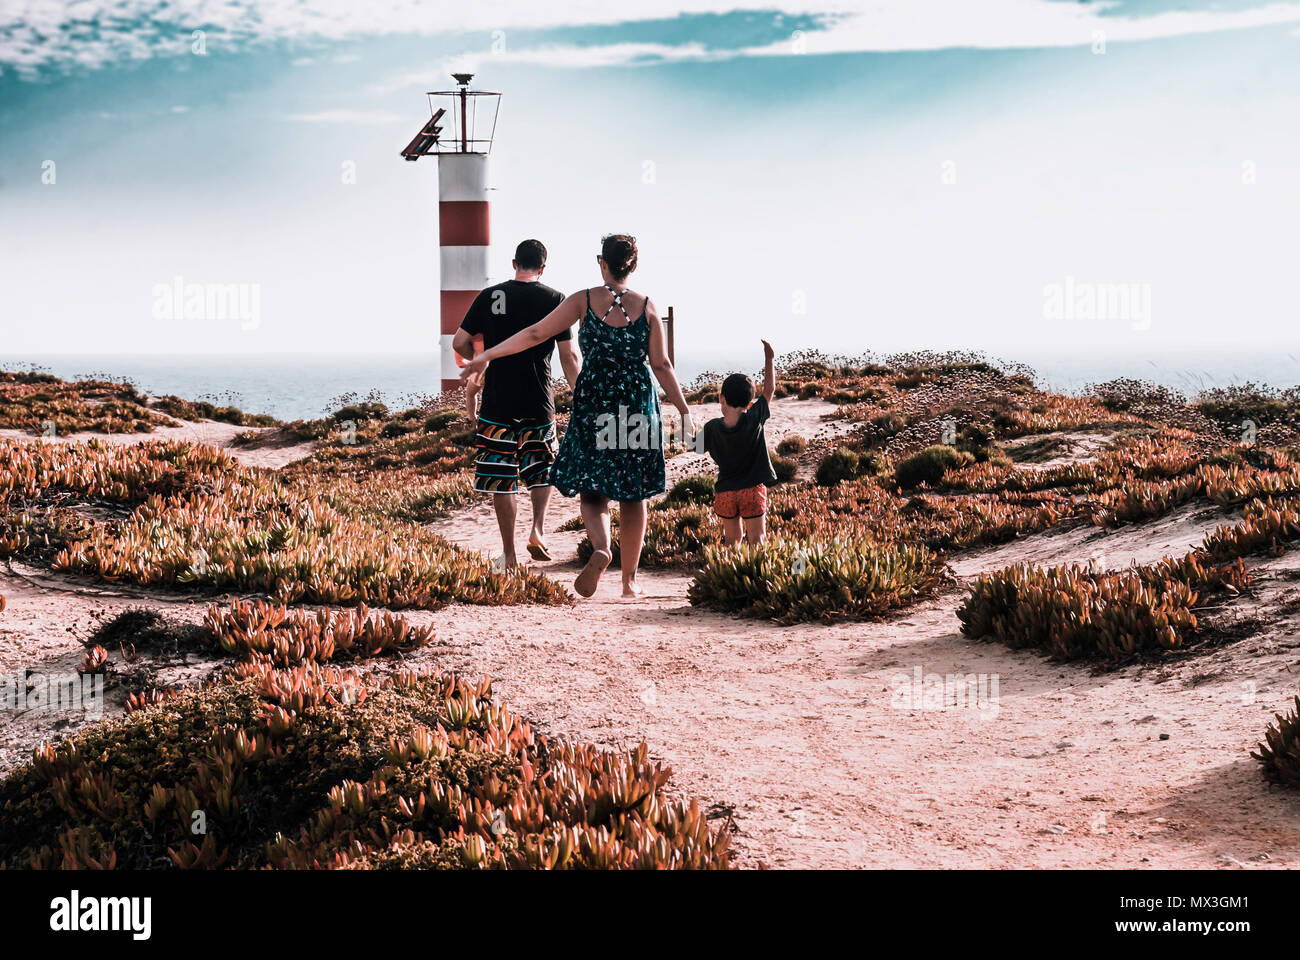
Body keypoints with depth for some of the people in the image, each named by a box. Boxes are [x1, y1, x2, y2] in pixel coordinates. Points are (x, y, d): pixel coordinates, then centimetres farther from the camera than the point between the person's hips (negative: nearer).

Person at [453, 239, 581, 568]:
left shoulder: (490, 297, 1)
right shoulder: (555, 300, -1)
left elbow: (459, 343, 2)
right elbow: (569, 358, -2)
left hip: (497, 403, 0)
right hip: (539, 404, 0)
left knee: (501, 478, 5)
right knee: (541, 471, 20)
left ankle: (509, 555, 7)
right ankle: (538, 529, 1)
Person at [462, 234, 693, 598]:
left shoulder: (584, 301, -4)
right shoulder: (647, 307, -2)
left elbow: (536, 333, -3)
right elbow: (661, 366, -1)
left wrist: (487, 356, 4)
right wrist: (684, 410, 9)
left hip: (593, 405, -1)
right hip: (639, 407, 1)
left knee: (593, 492, 8)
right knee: (633, 496, 11)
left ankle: (601, 548, -23)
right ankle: (630, 580, 14)